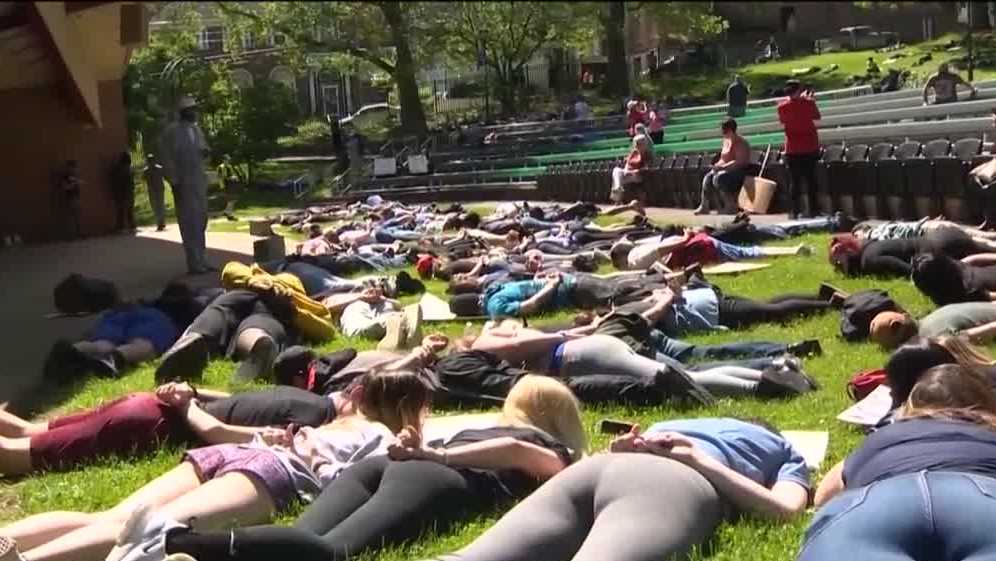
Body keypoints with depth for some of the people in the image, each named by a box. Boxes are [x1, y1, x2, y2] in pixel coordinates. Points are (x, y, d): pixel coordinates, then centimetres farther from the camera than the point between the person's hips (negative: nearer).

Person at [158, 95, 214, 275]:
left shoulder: (196, 129, 14)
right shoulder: (172, 130, -8)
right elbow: (166, 157, -10)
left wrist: (205, 151, 0)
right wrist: (174, 180, -14)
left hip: (199, 180, 7)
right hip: (184, 182, -7)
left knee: (200, 222, 10)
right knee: (190, 223, -6)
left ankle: (202, 260, 17)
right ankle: (194, 263, -3)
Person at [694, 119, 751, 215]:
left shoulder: (741, 143, -14)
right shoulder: (726, 141, 13)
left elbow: (739, 162, -23)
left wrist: (722, 167, -26)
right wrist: (717, 165, -2)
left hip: (740, 171, -9)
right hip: (727, 170, 9)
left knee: (718, 178, -31)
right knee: (708, 177, -12)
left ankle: (731, 206, -24)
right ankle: (704, 206, -12)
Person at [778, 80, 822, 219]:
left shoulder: (782, 106, -8)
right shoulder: (808, 103, -8)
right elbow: (817, 116, 10)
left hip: (793, 149, -1)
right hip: (810, 147, 1)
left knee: (795, 181, 4)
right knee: (810, 179, 9)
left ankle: (795, 211, 1)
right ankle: (812, 210, 10)